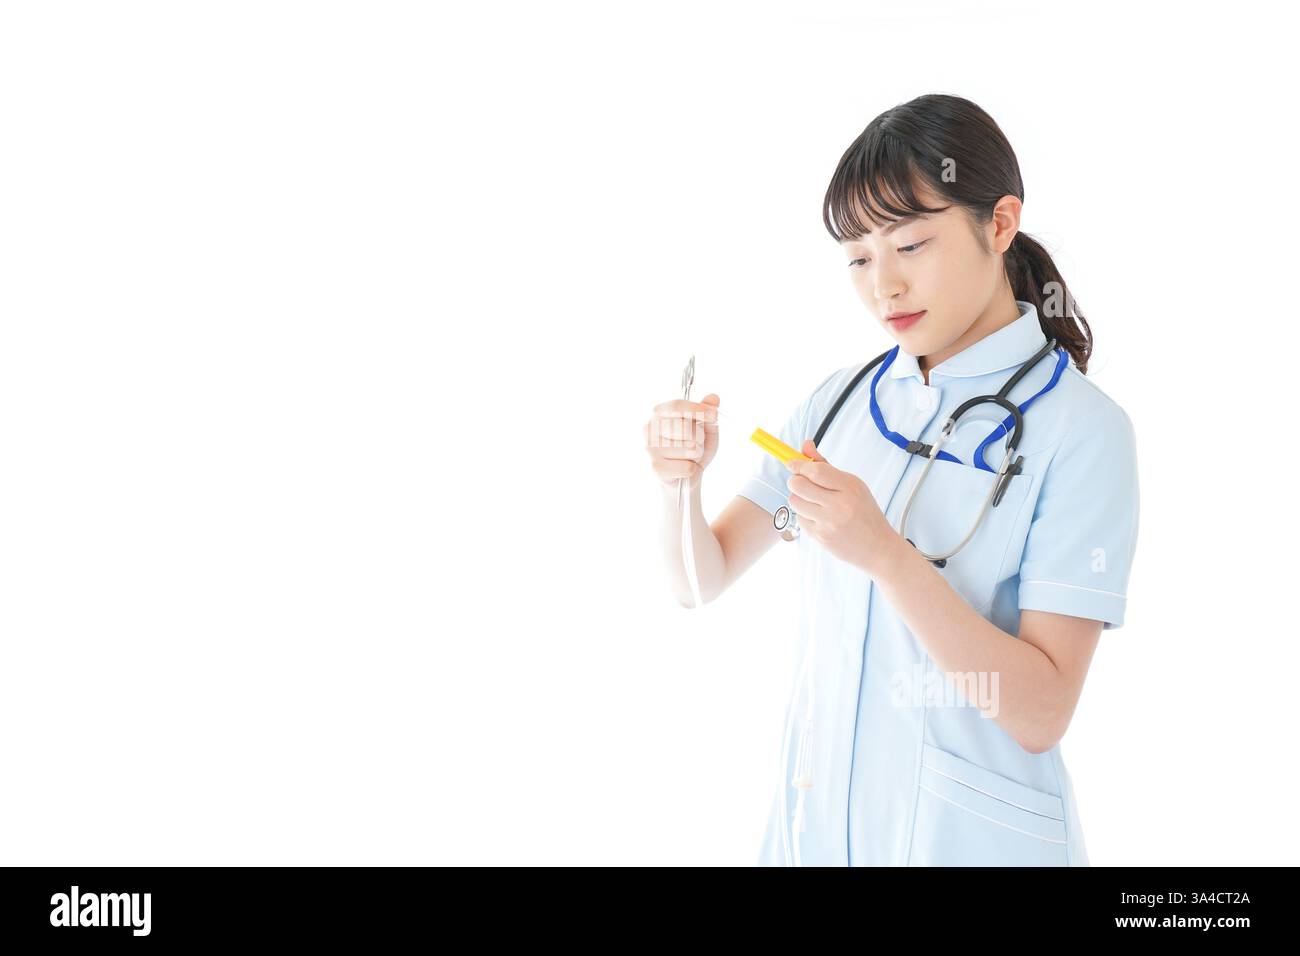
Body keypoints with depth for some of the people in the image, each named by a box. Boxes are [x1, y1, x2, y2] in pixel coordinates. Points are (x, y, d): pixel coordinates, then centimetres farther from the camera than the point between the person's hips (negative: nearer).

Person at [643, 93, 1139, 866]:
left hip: (973, 832, -4)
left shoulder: (1081, 427, -14)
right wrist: (682, 481, -16)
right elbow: (703, 580, 3)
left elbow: (1041, 713, -19)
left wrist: (885, 554, -30)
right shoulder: (839, 400, 1)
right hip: (818, 815, 5)